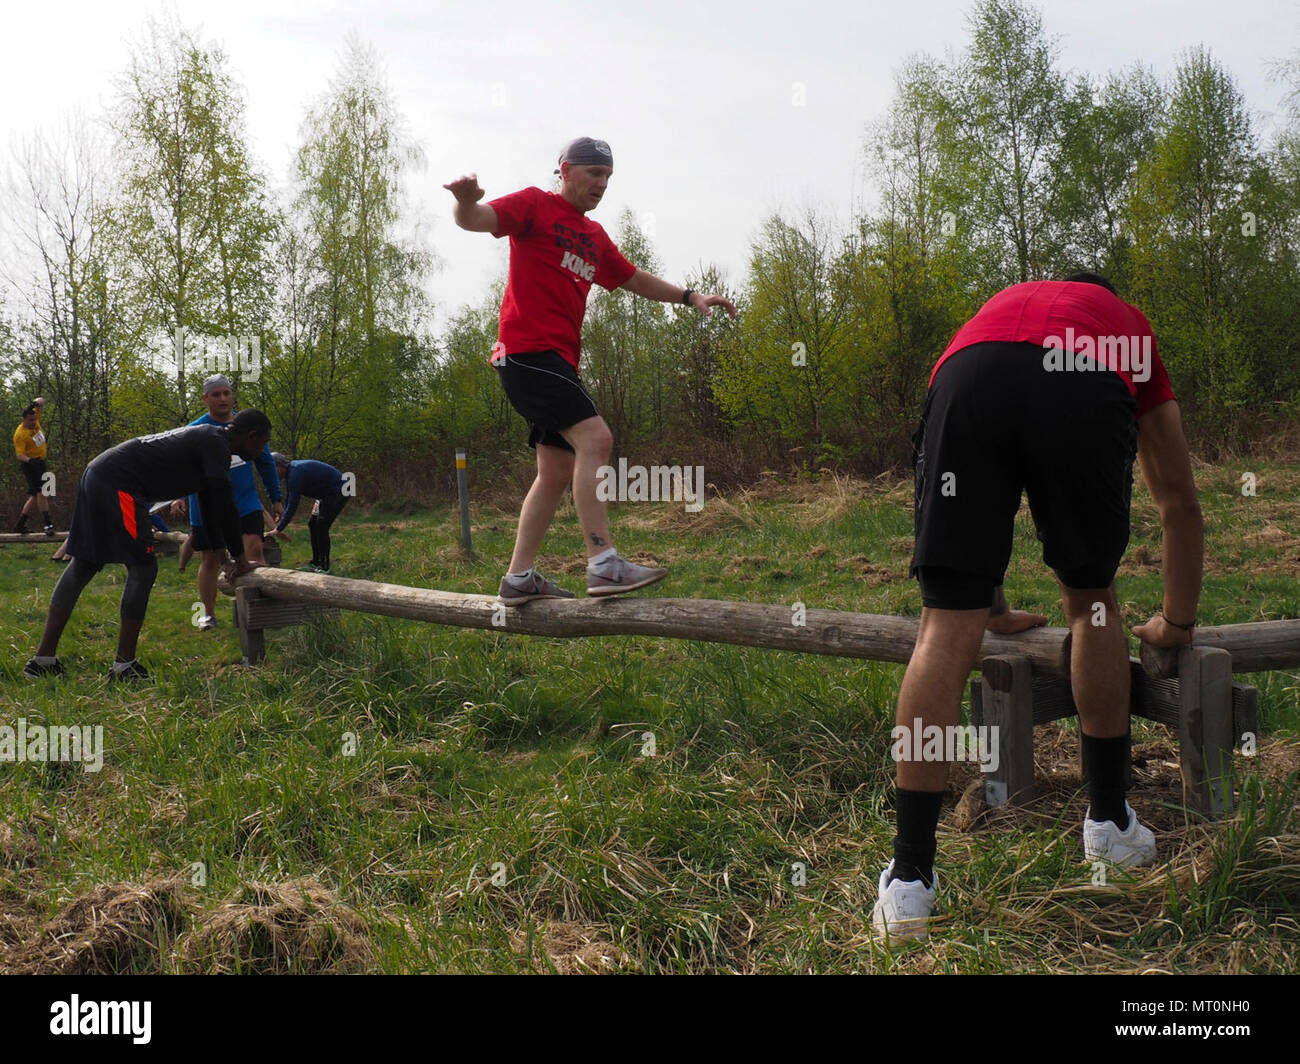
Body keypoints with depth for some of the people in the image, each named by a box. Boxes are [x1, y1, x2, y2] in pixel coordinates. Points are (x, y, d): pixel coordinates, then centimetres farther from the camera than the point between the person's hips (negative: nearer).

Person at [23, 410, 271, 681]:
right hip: (117, 483, -11)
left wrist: (224, 556, 23)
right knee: (143, 568, -6)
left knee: (82, 566, 13)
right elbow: (224, 504, -14)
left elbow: (211, 504, 25)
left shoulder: (205, 438, 21)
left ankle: (43, 659, 16)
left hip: (97, 475, 11)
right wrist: (240, 558, -5)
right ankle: (124, 666, -1)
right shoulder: (215, 443, -10)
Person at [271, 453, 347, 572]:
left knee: (321, 527, -13)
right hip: (327, 493, 11)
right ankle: (315, 563, 17)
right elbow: (288, 500, 13)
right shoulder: (290, 472, 5)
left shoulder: (295, 475, -27)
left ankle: (324, 567, -7)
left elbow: (292, 506, -27)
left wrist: (278, 529, -21)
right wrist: (280, 523, 6)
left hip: (338, 492, -11)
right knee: (313, 525, 11)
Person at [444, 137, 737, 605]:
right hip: (529, 349, -9)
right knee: (594, 437, -23)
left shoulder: (594, 236, 26)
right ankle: (603, 564, -26)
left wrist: (689, 297, 27)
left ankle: (519, 578, 12)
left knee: (558, 471, 7)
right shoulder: (536, 205, 3)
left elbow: (634, 278, 35)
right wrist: (466, 201, -35)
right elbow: (476, 220, -12)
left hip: (560, 358, 9)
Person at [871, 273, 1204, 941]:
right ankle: (1110, 823, 32)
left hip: (966, 383, 1)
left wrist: (994, 608, 60)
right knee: (1092, 601, 22)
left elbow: (981, 510, 50)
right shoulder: (1132, 327, 42)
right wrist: (1178, 622, 56)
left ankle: (909, 882, 2)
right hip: (1088, 397, -1)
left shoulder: (1002, 305, 47)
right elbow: (1178, 500, 44)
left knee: (947, 628, 2)